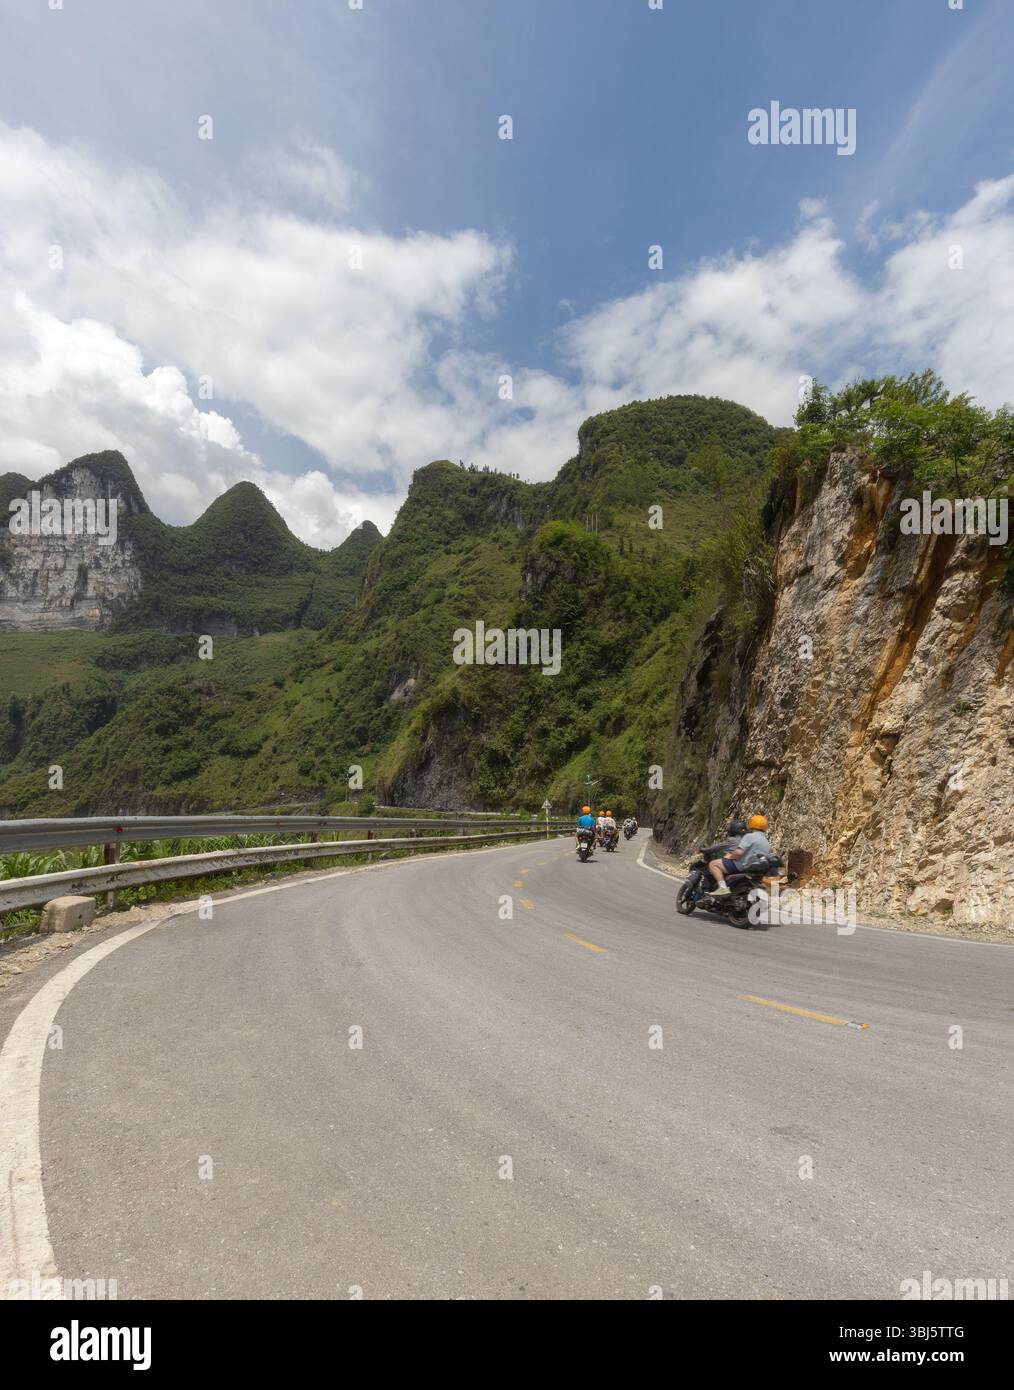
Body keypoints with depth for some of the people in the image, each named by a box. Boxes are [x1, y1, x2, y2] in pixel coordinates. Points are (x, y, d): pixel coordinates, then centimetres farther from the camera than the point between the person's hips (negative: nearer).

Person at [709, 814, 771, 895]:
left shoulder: (750, 836, -13)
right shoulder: (767, 842, 14)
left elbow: (739, 852, -26)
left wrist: (730, 856, -5)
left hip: (743, 866, -9)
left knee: (713, 864, -9)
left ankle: (723, 887, -22)